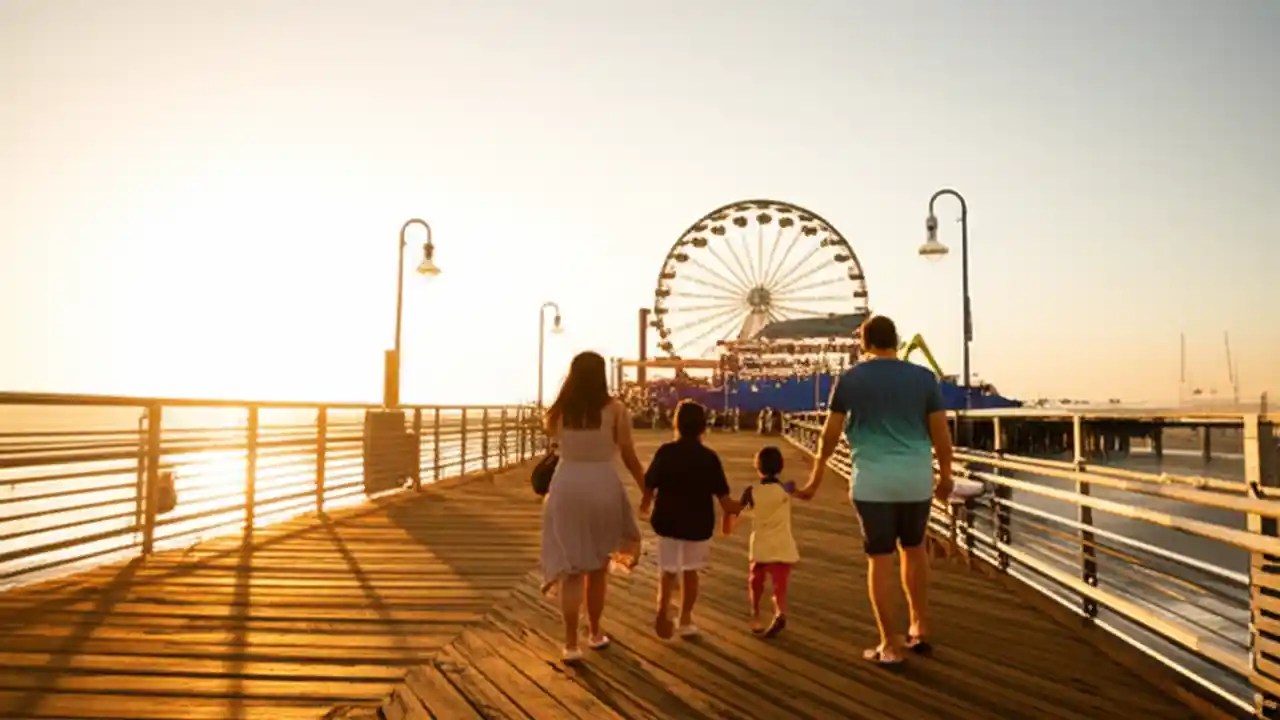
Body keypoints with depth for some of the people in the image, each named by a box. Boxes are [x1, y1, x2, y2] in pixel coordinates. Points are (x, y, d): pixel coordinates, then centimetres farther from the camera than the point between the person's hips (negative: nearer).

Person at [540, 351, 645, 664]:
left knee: (571, 568, 7)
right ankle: (595, 633, 31)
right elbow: (630, 458, -2)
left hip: (567, 488, 1)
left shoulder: (559, 411, -1)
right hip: (602, 487, -1)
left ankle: (571, 643, 4)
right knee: (597, 566, 17)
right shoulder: (615, 410, -7)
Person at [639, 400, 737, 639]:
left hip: (668, 521, 0)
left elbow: (649, 487, -7)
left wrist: (645, 505, 15)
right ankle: (685, 620, 25)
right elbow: (724, 499, -10)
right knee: (690, 570, 18)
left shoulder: (665, 452, -11)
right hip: (698, 523, 0)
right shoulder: (709, 457, -11)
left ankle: (663, 607, -14)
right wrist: (737, 507, 11)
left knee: (669, 570, 12)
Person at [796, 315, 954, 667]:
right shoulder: (923, 377, 1)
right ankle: (920, 628, 28)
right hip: (917, 478, 2)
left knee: (880, 559, 5)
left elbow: (830, 434, 0)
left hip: (873, 481, -2)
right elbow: (941, 433, 2)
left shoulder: (850, 379, -2)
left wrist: (815, 479, 11)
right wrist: (945, 475, 17)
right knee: (913, 548, 23)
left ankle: (891, 646, 10)